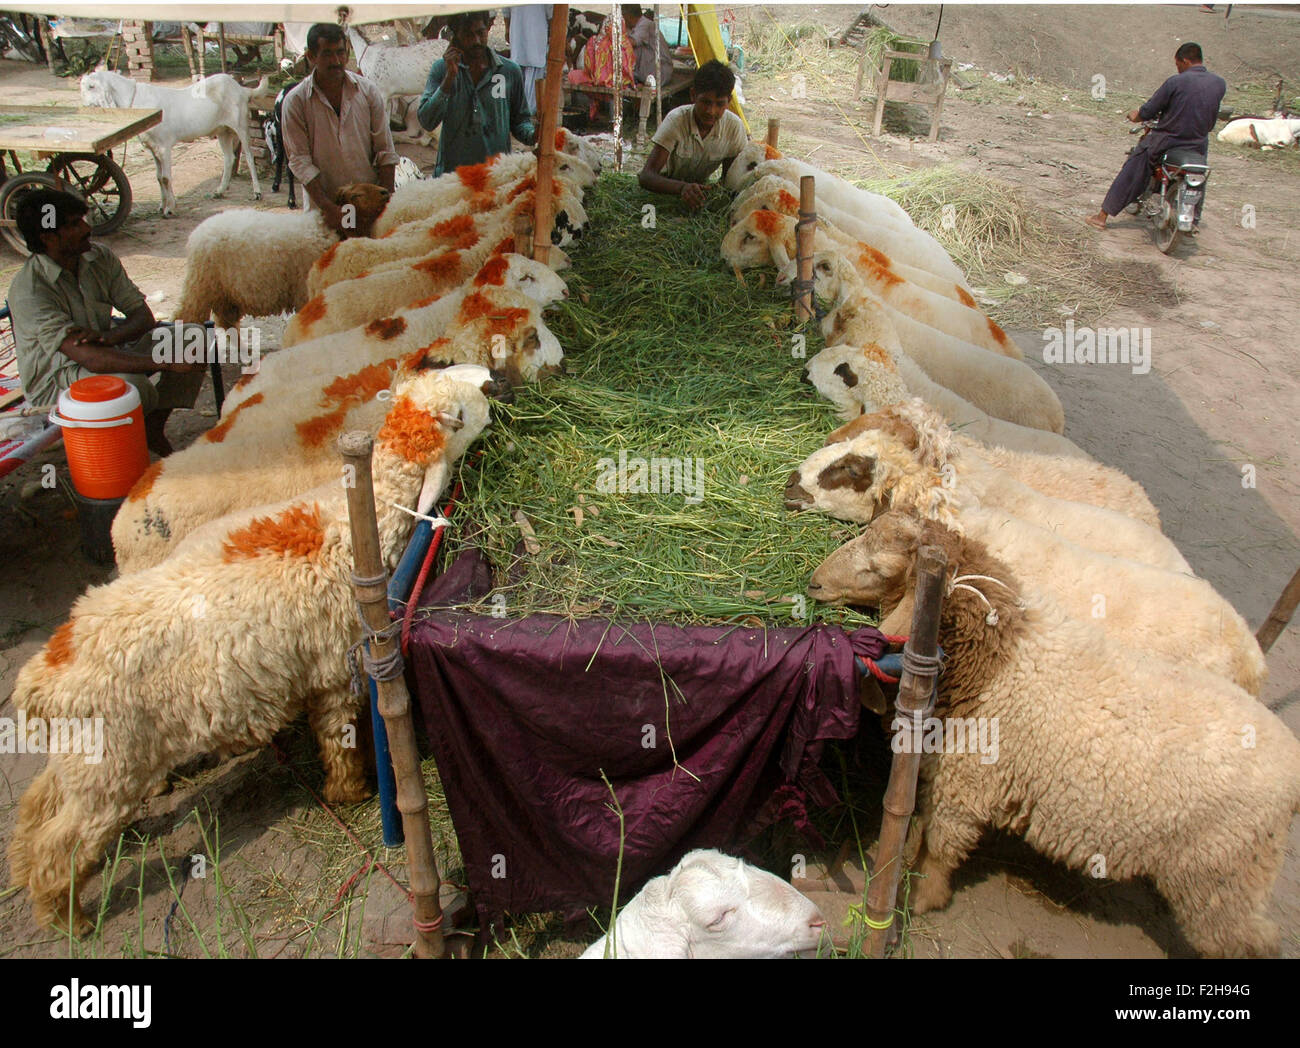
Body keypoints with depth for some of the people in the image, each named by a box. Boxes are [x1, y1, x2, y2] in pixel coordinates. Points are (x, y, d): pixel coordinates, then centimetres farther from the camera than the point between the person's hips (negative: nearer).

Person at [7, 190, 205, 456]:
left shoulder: (100, 257, -3)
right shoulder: (28, 291, -24)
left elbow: (143, 315, -4)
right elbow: (91, 359, -33)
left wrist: (107, 337, -27)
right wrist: (168, 362, -39)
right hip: (55, 383, -7)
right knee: (132, 387, -39)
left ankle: (153, 429, -6)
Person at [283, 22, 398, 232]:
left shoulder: (368, 90, 4)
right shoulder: (295, 101, -2)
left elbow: (385, 150, 4)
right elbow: (299, 160, -6)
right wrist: (328, 207, -17)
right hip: (323, 208, -1)